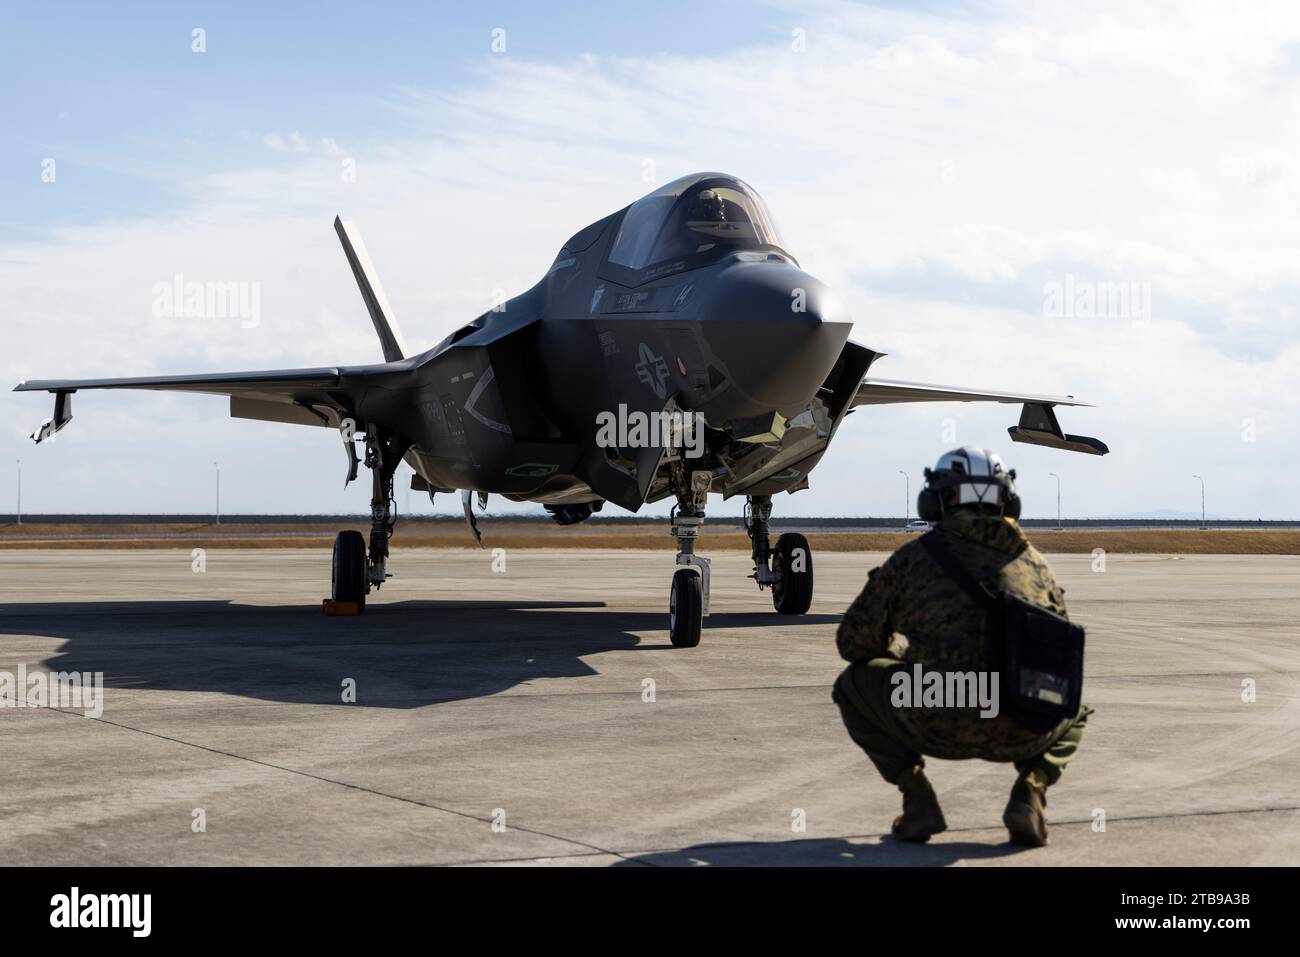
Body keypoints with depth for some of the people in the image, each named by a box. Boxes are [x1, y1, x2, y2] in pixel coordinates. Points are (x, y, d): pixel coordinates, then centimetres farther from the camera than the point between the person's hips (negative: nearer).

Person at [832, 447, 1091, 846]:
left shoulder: (912, 558, 11)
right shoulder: (1035, 563, 19)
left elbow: (854, 642, 19)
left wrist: (906, 657, 41)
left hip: (941, 726, -2)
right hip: (1024, 733, 3)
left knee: (854, 685, 27)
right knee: (1071, 711, 39)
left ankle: (918, 801, 11)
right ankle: (1030, 791, 9)